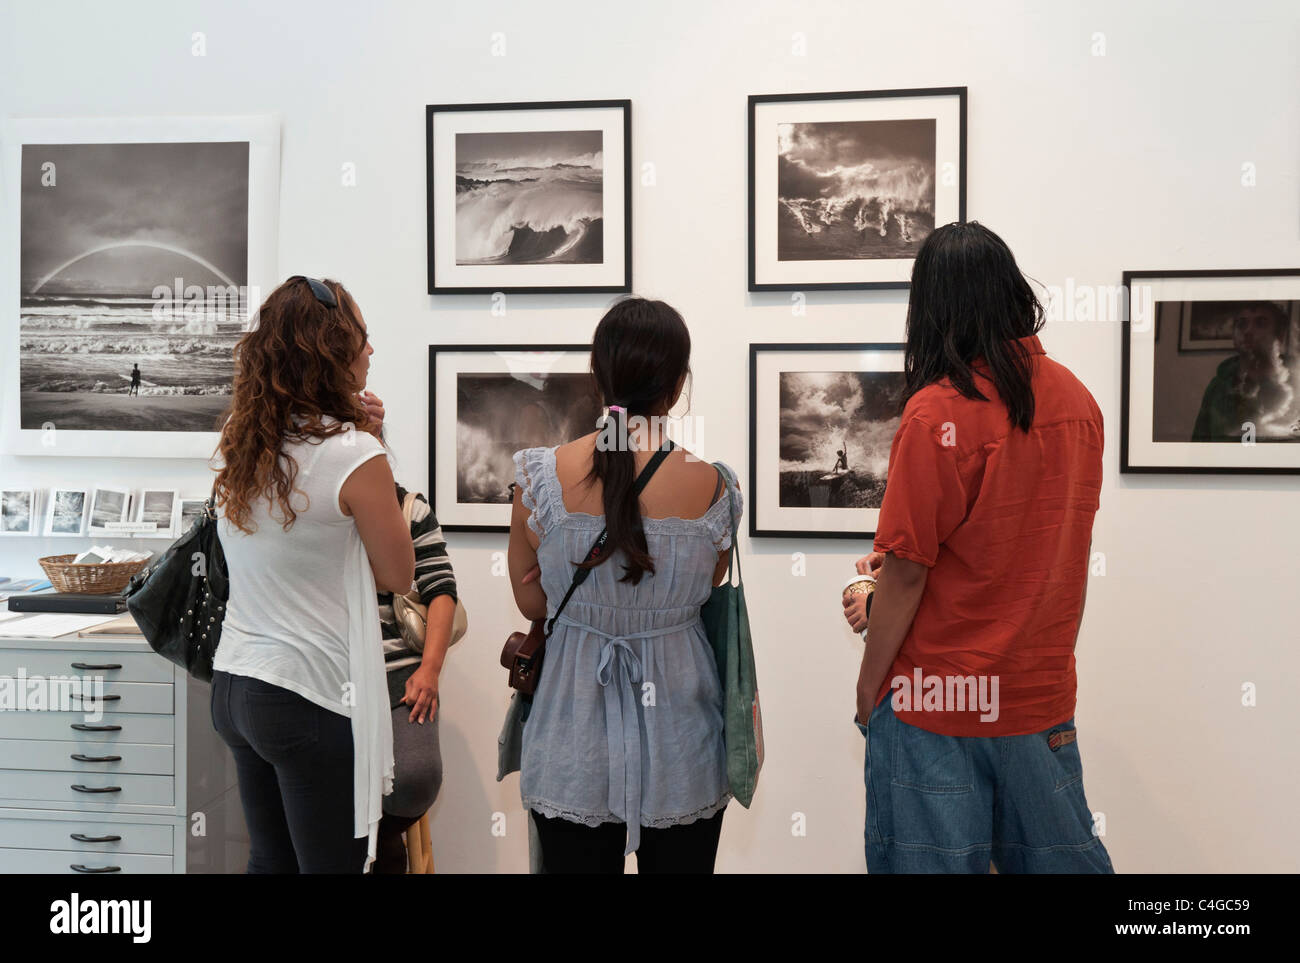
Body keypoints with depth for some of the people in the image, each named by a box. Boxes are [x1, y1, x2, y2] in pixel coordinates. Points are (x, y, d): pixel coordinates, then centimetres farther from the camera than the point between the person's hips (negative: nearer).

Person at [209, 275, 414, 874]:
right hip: (312, 698, -8)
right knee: (332, 863, 5)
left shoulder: (238, 448, 4)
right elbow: (398, 575, -6)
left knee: (269, 861, 18)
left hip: (232, 686, 8)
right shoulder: (355, 455, -17)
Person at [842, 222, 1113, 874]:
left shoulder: (937, 414, -19)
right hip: (1044, 692, 6)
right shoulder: (1077, 399, 1)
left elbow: (907, 573, -16)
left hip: (939, 702, -6)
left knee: (932, 862, 9)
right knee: (1058, 857, 18)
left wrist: (869, 686, -3)